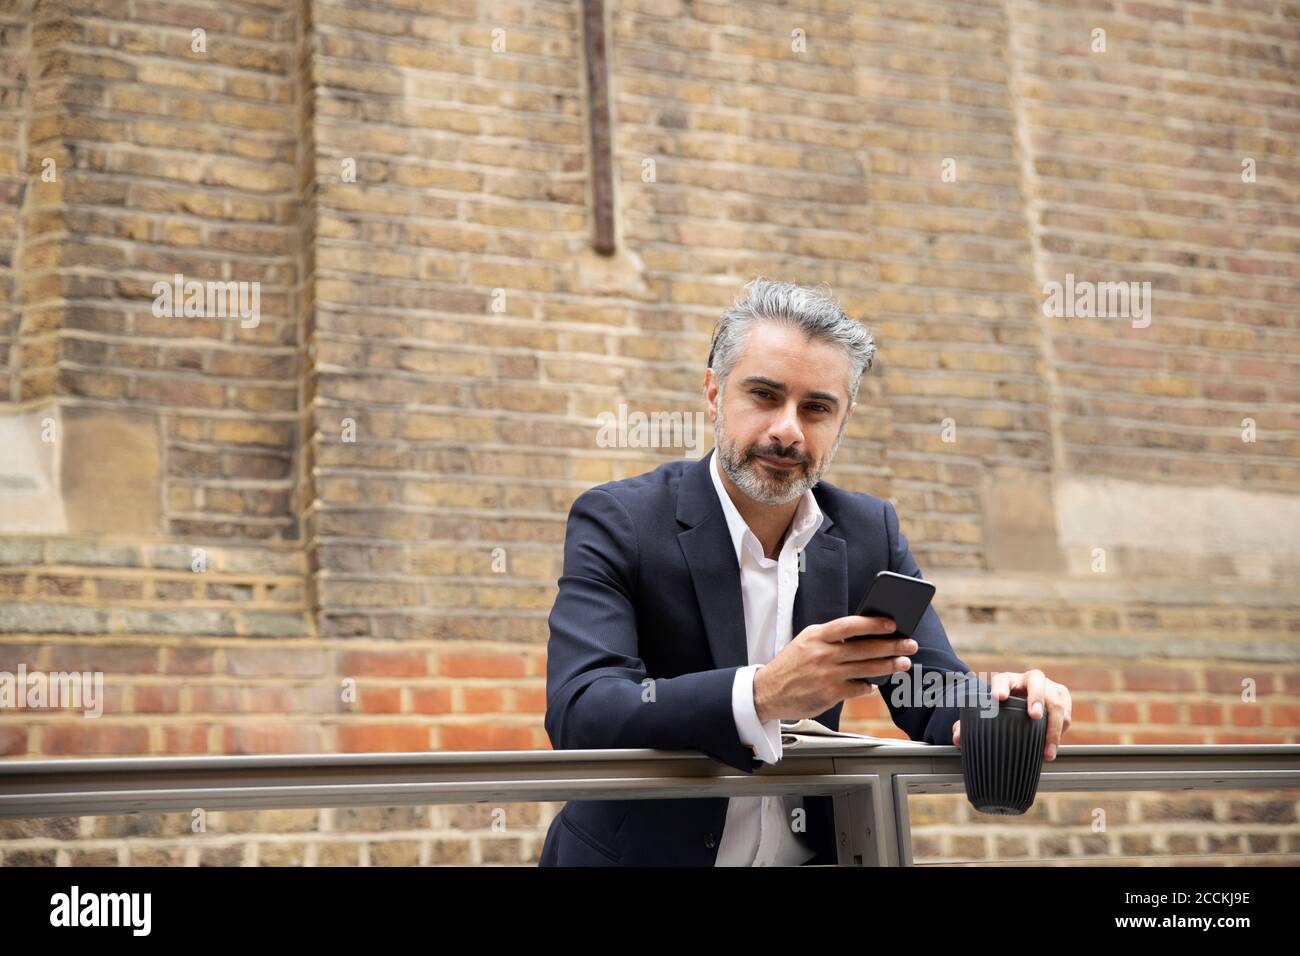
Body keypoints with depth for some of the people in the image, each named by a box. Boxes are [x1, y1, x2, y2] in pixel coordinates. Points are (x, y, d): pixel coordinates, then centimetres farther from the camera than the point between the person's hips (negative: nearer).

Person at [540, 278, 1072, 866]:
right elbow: (577, 717, -22)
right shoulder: (615, 521, -10)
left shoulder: (870, 532, 3)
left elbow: (937, 700, 1)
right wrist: (762, 692, -36)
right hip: (642, 855, -2)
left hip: (809, 856, 2)